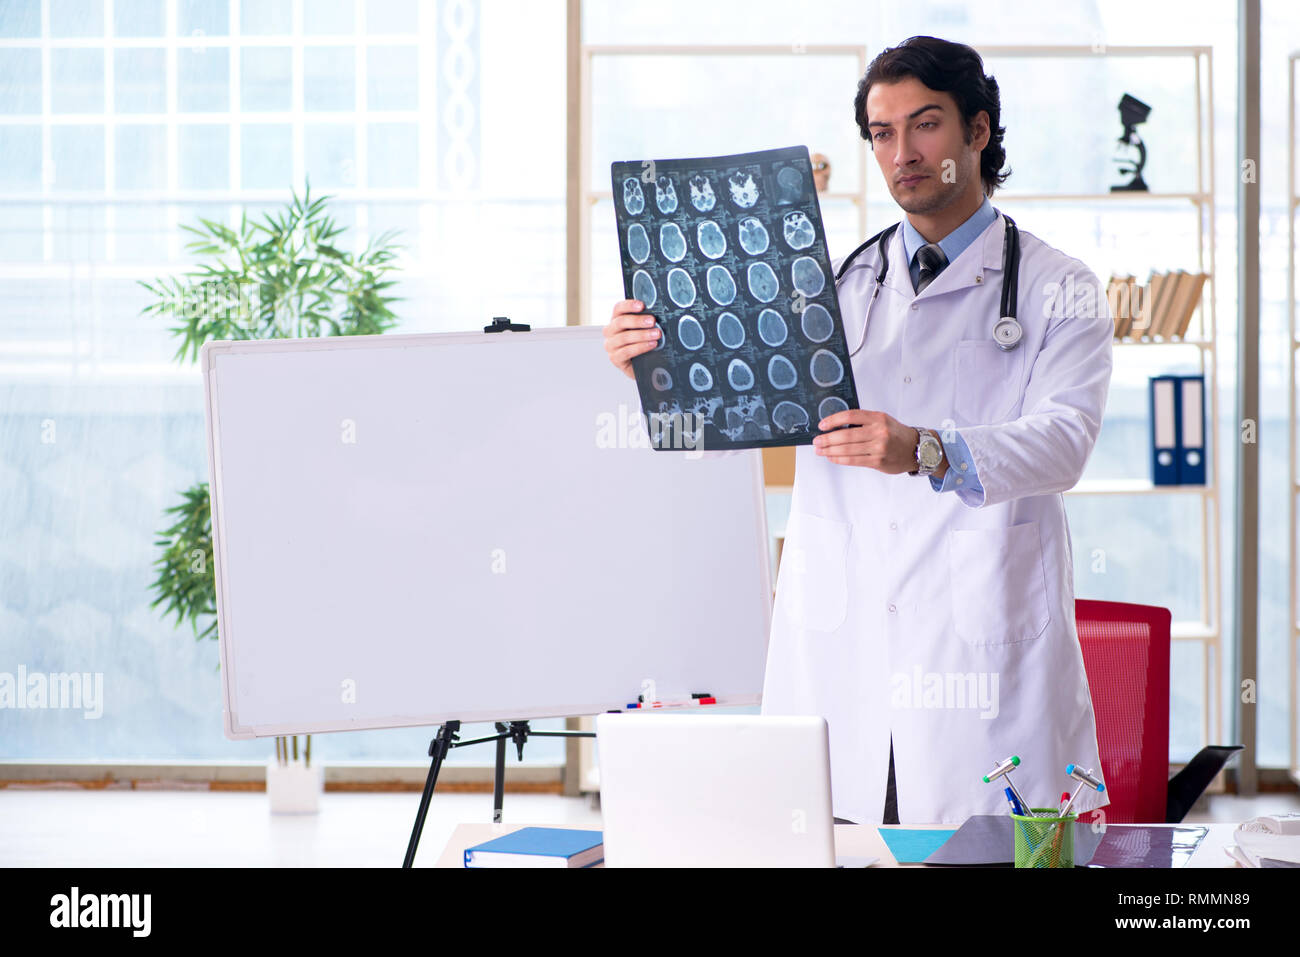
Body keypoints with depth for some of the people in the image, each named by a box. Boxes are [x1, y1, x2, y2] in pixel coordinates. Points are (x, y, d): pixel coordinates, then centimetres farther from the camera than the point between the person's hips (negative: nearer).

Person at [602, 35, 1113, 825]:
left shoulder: (1058, 291, 5)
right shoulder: (837, 285, 16)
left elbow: (1062, 437, -12)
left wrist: (926, 452, -31)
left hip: (982, 659, -3)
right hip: (836, 661, 3)